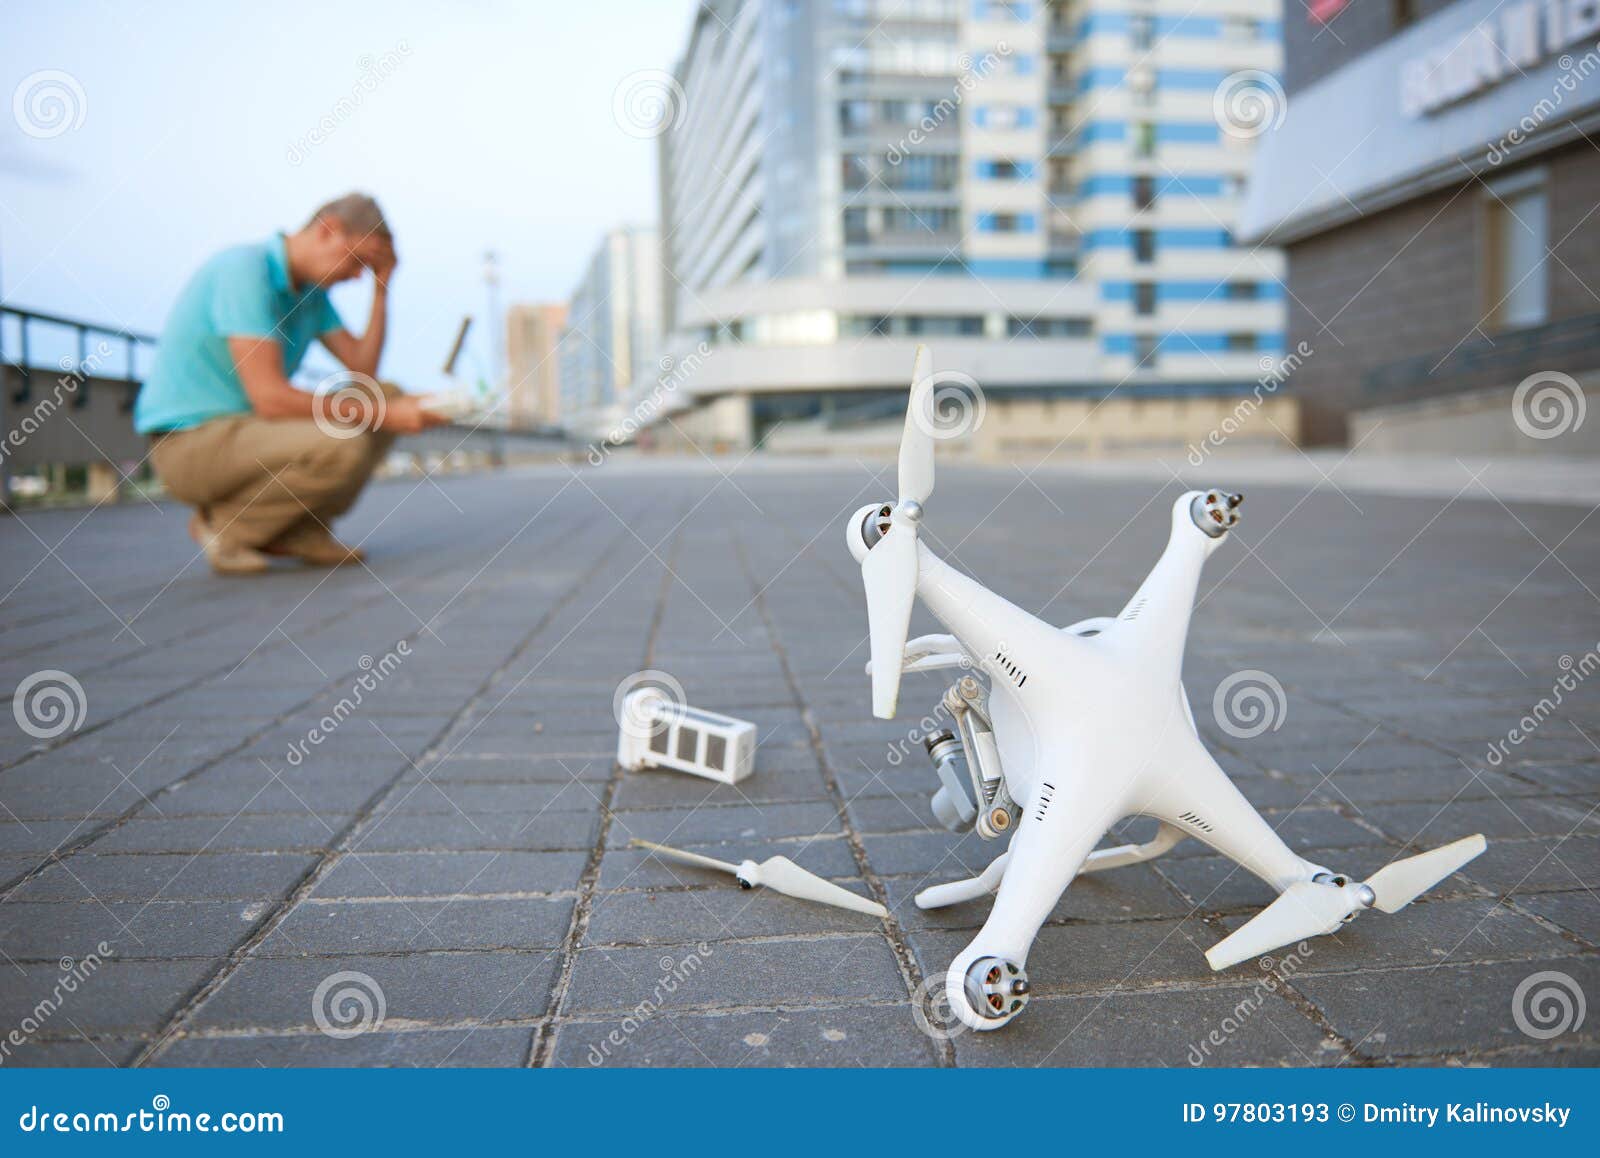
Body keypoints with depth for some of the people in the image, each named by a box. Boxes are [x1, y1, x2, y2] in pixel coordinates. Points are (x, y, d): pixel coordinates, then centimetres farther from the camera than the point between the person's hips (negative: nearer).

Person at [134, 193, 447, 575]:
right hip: (190, 442, -9)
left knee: (389, 397, 1)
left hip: (246, 425, 9)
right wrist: (382, 416, -24)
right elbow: (271, 399, -27)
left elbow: (364, 369, 5)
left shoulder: (311, 289, 8)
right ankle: (227, 525, -7)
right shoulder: (245, 271, -21)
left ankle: (297, 528, 2)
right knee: (341, 447, -32)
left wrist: (381, 286, 0)